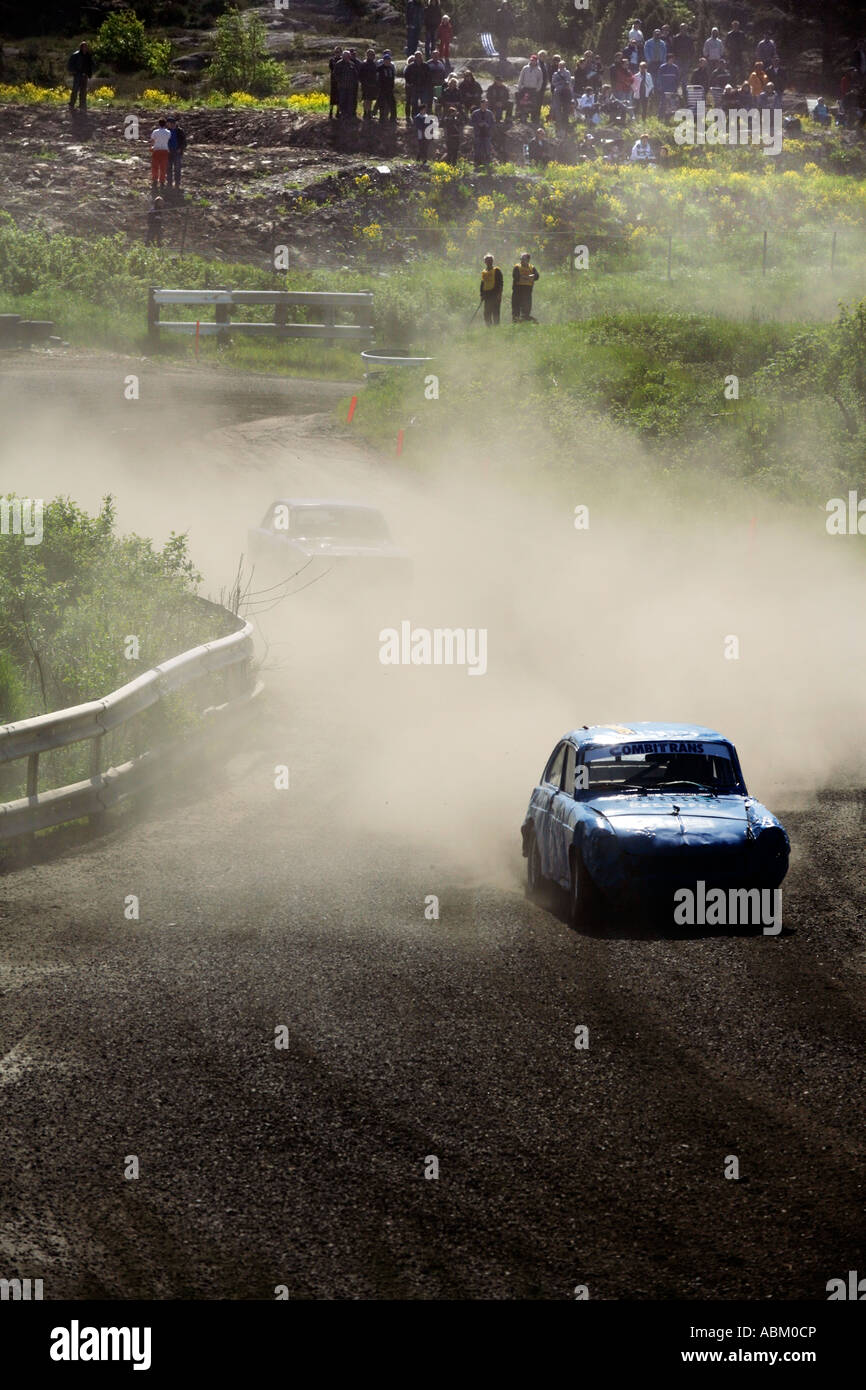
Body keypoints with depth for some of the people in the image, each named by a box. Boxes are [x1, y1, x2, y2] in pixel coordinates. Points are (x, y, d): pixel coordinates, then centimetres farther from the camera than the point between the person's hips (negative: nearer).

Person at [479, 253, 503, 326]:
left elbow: (501, 283, -5)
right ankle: (489, 327, 9)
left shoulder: (496, 270, 0)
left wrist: (499, 293, -13)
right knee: (487, 314, 3)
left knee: (495, 312, -9)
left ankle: (496, 326, -7)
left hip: (495, 295, -6)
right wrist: (482, 295, 16)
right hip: (487, 295, 6)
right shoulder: (483, 272, 17)